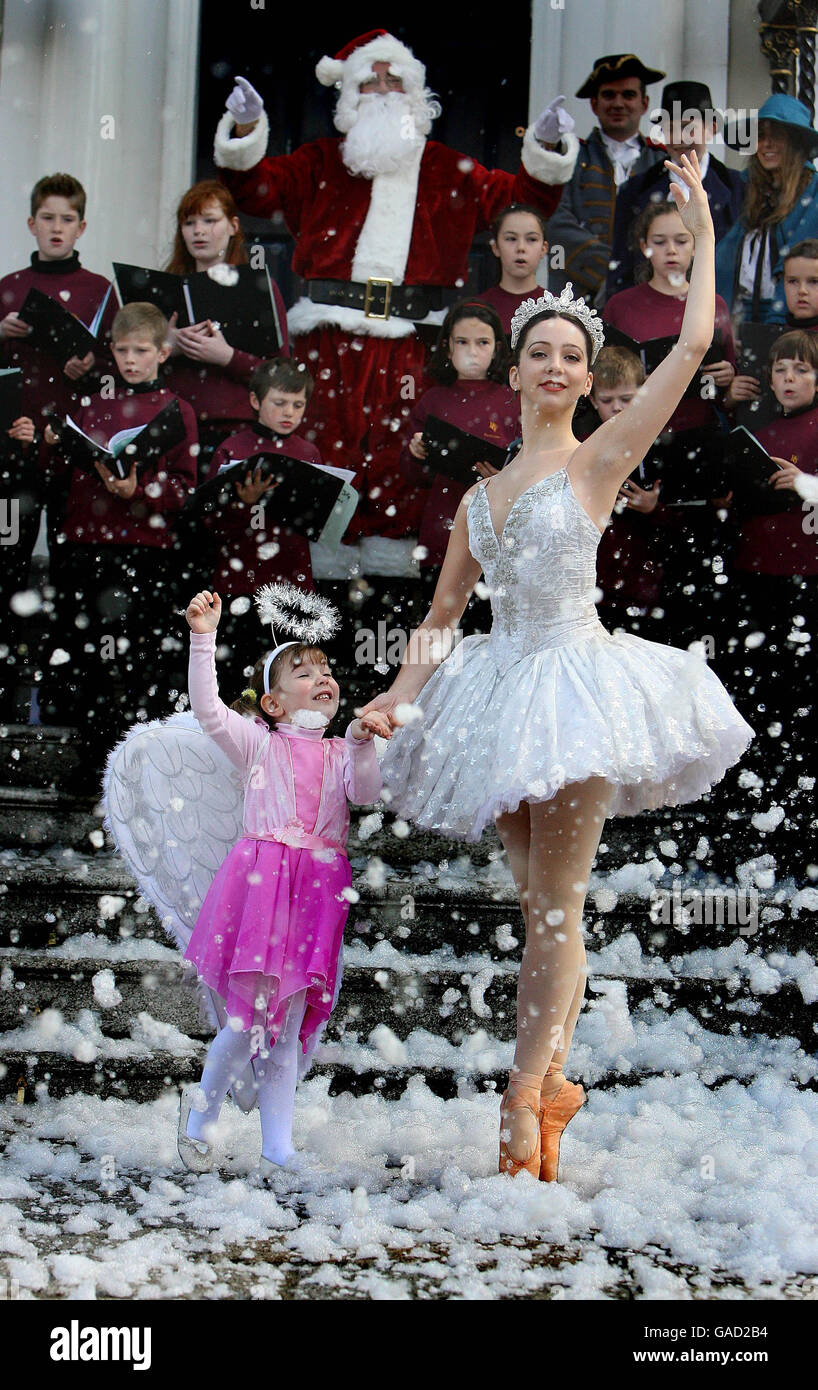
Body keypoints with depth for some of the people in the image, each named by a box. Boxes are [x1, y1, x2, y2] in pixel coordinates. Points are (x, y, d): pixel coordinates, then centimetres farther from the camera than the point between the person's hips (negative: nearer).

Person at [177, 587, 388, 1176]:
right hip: (263, 879, -3)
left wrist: (362, 744, -14)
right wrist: (204, 638, -13)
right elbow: (208, 710, -6)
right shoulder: (260, 744, 8)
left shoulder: (342, 753, 18)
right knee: (250, 1019, -7)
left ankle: (278, 1153, 11)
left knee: (287, 1029, 6)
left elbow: (366, 793, 1)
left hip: (319, 889, 3)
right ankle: (202, 1111, 19)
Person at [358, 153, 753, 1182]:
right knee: (537, 903, 9)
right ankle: (551, 1088, 16)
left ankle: (524, 1095, -1)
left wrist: (703, 233, 0)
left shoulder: (600, 460, 0)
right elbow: (442, 614, 17)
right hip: (505, 689, 5)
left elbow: (692, 346, -5)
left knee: (555, 904, -5)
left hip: (579, 678, -5)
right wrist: (400, 694, 3)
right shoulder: (480, 497, 14)